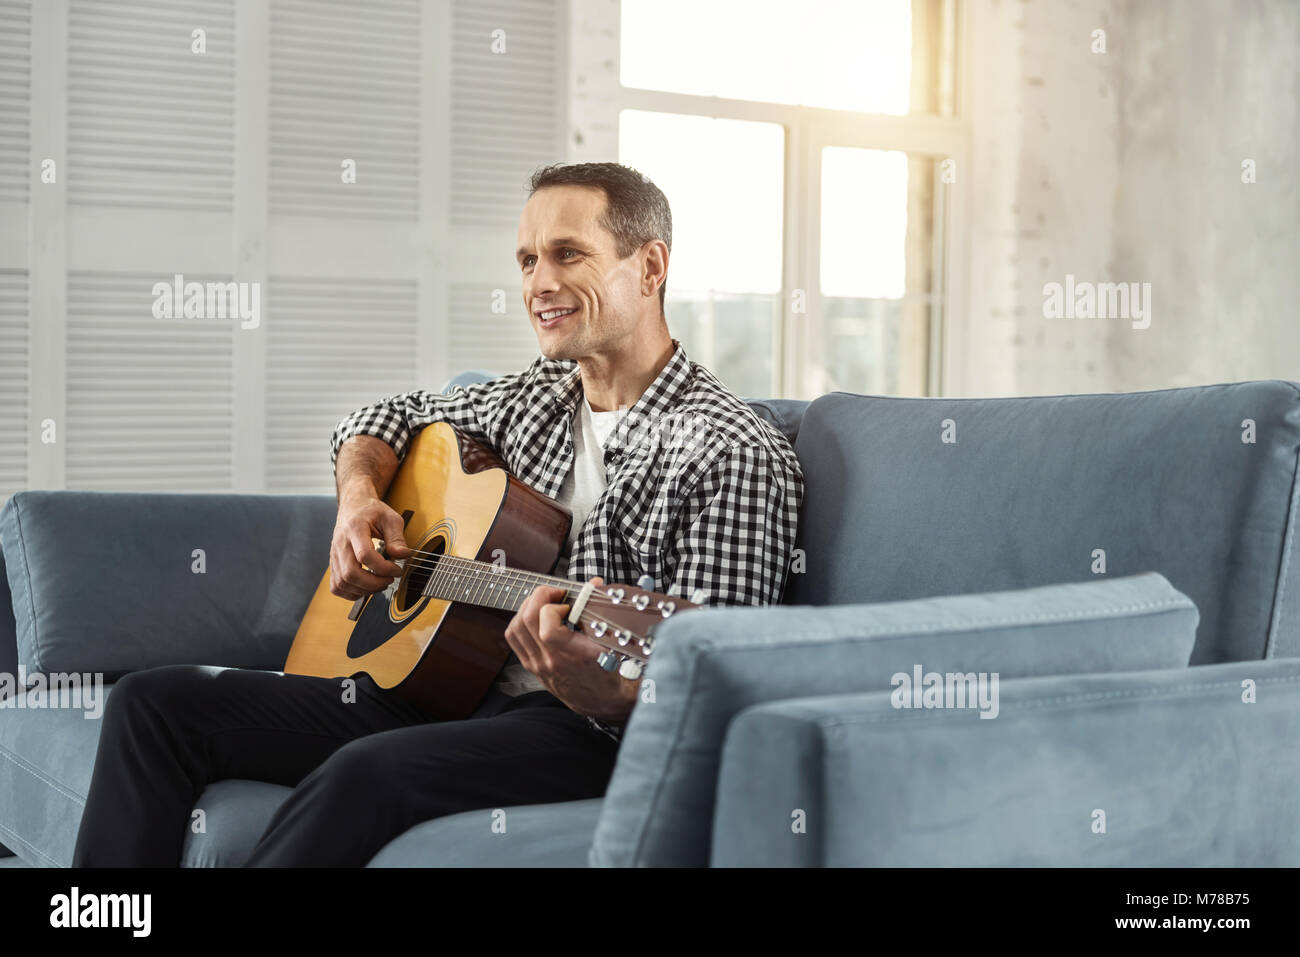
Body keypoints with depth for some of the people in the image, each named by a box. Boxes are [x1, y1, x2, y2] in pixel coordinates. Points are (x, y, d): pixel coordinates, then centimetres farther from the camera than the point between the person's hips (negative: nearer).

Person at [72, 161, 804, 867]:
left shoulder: (733, 454, -10)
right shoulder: (537, 397, 14)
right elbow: (389, 419, 31)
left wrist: (603, 692, -38)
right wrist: (359, 498, 8)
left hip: (586, 733, -8)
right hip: (431, 687, 8)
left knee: (369, 771, -39)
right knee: (153, 702, -2)